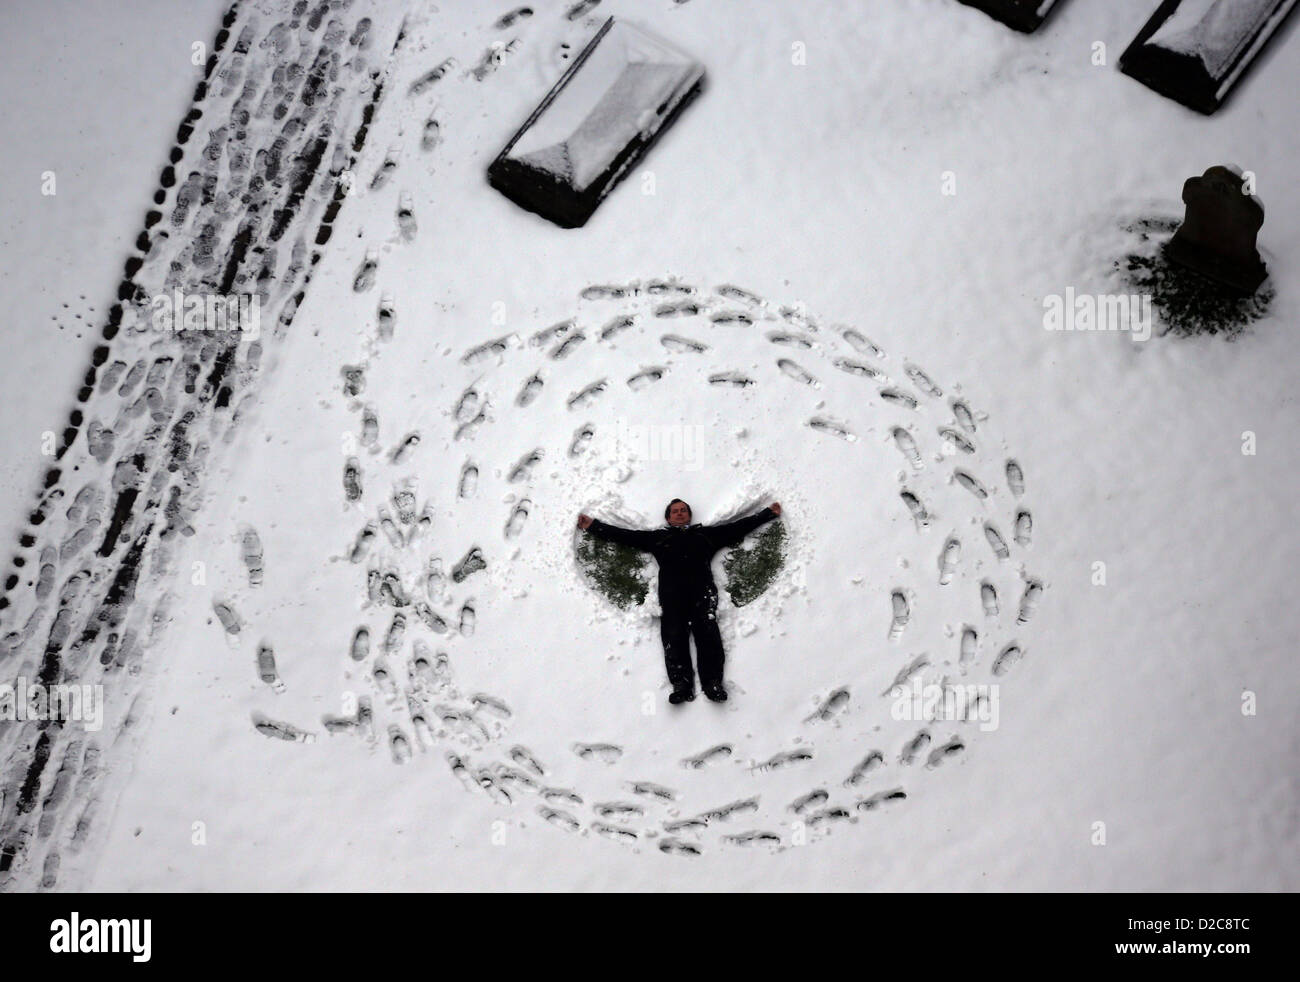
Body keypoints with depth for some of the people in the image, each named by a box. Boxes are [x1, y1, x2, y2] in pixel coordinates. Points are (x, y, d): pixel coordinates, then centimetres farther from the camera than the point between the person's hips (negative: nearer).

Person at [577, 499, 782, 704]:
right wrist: (593, 525, 25)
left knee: (707, 629, -22)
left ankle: (713, 683, -33)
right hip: (671, 588, 0)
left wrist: (769, 513, 30)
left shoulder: (706, 533, 33)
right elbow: (623, 535, 30)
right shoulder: (658, 536, 33)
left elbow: (739, 526, 32)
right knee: (674, 633, -21)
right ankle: (681, 684, -33)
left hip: (702, 586, 0)